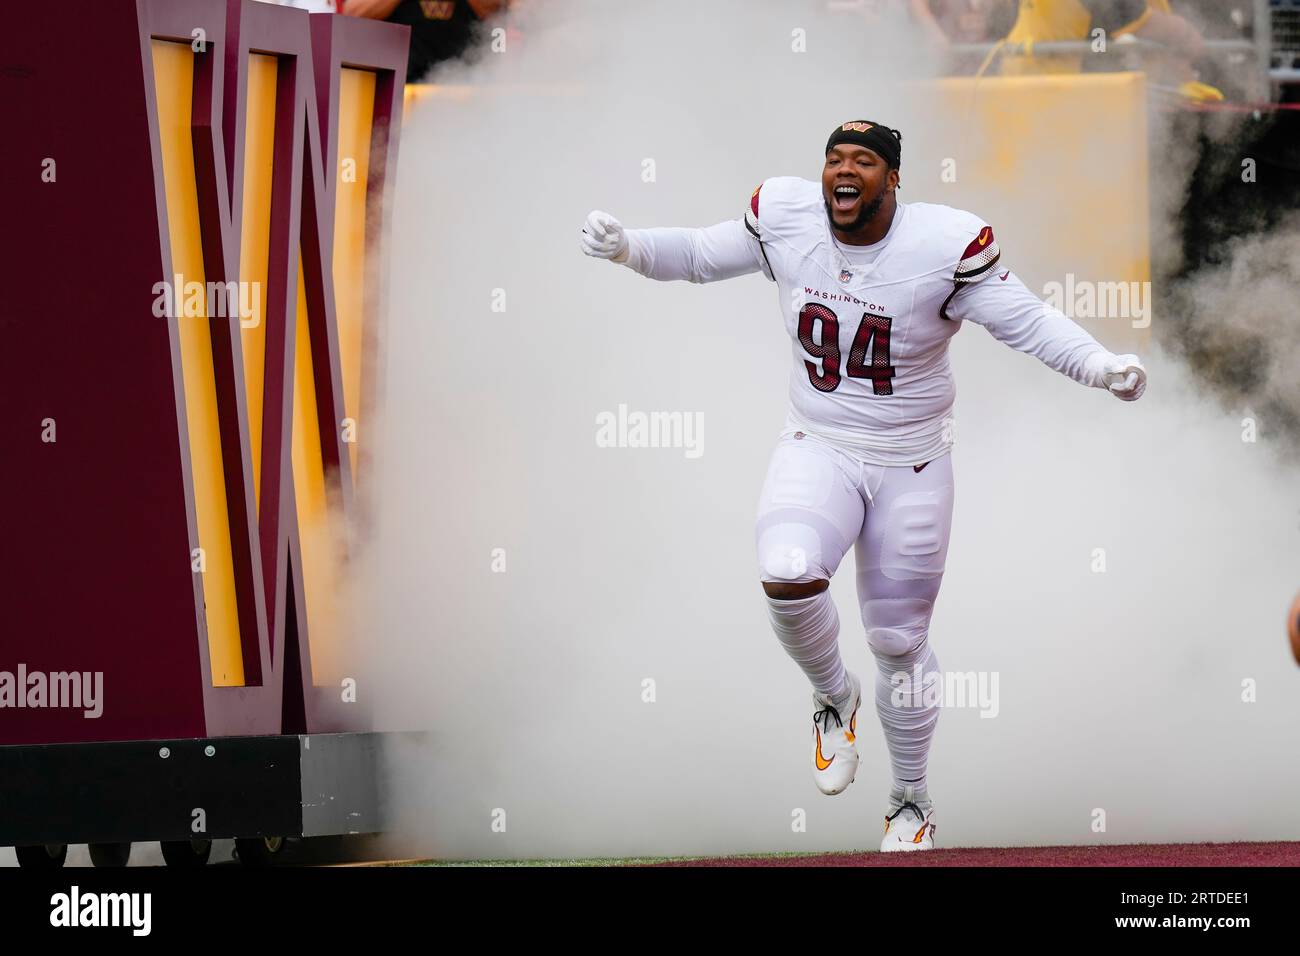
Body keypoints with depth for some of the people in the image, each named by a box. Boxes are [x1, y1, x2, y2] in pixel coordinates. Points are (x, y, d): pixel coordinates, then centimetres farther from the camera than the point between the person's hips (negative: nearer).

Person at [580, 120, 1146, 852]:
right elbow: (698, 256, 5)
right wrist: (626, 247, -12)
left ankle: (912, 801, 31)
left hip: (912, 467, -1)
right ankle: (834, 696, 6)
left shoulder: (946, 246, -19)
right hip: (817, 451, 1)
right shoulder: (784, 217, -9)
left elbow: (1027, 321, -15)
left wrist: (1099, 365, -32)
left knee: (900, 642, 8)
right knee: (789, 578, -28)